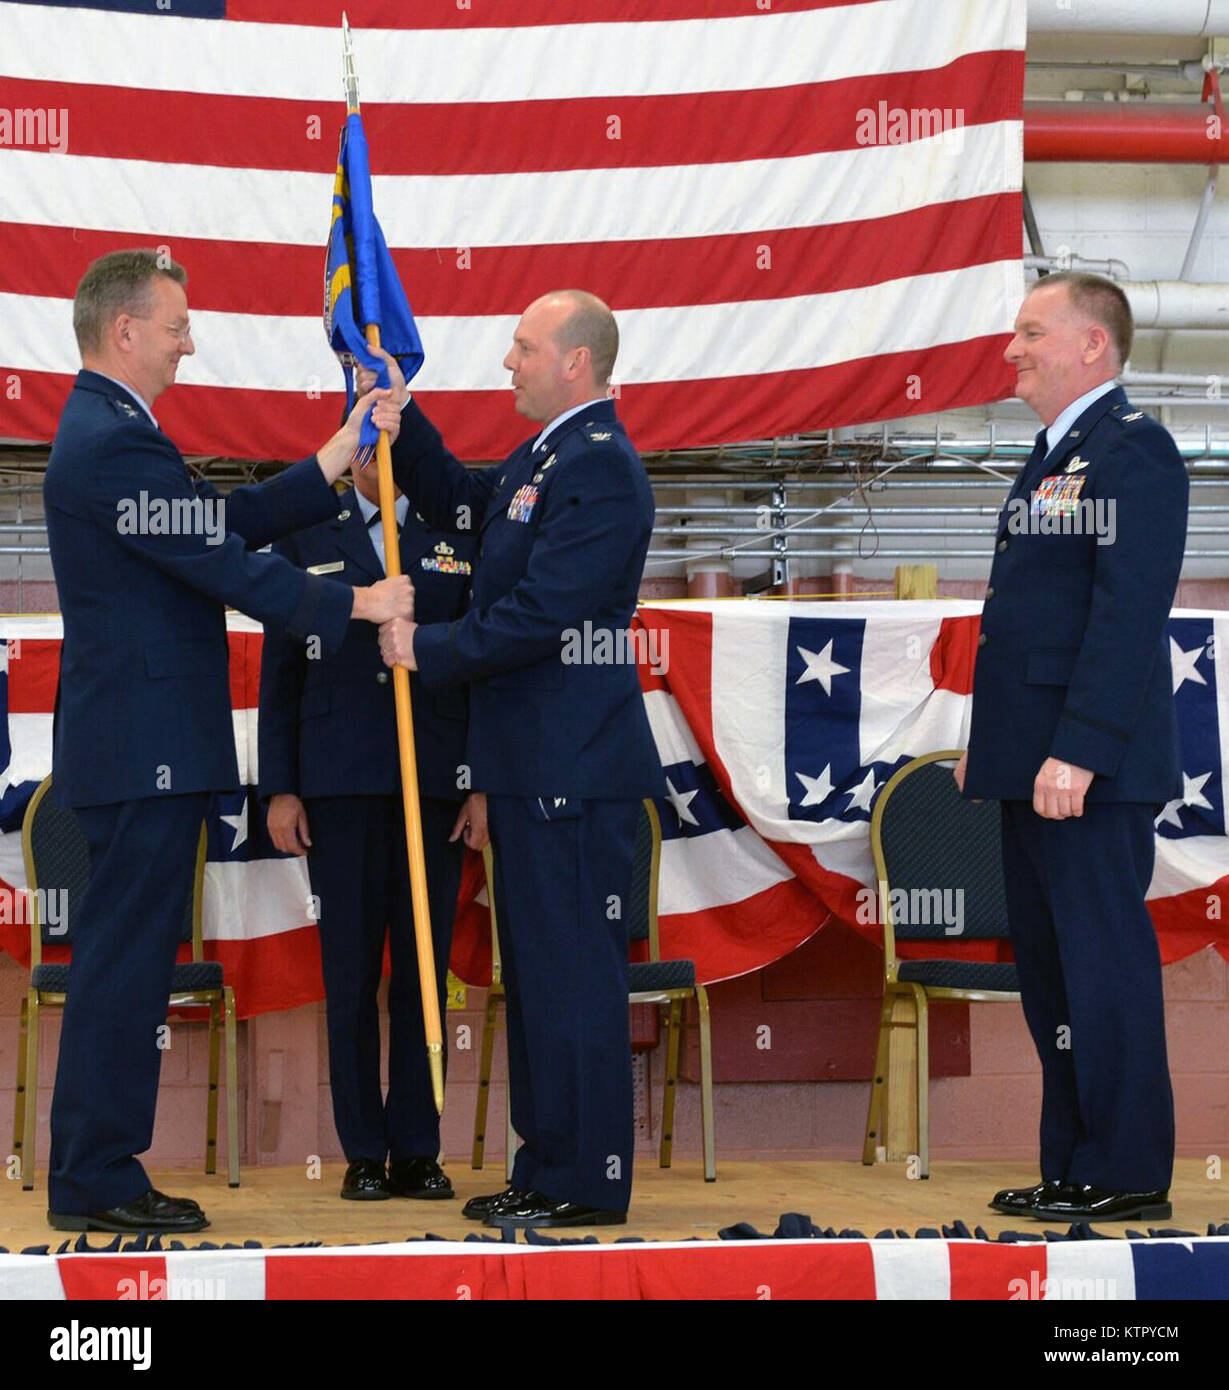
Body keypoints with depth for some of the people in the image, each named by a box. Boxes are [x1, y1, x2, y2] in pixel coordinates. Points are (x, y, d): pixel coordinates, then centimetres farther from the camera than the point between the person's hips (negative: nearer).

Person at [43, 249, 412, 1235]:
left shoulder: (109, 432, 18)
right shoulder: (114, 443, -17)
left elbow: (232, 523, 15)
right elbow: (225, 564, -17)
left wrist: (343, 453, 14)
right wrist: (356, 603, -9)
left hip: (140, 744, 11)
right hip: (146, 746, -11)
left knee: (125, 960, 12)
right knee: (124, 960, -6)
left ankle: (95, 1172, 17)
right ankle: (94, 1181, -1)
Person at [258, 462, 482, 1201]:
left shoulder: (461, 538, 11)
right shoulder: (306, 536, 9)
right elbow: (281, 671, 7)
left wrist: (486, 784, 0)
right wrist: (280, 788, 0)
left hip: (435, 776, 1)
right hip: (339, 781, 0)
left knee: (424, 967, 1)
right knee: (351, 969, 0)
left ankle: (417, 1150, 7)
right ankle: (364, 1153, 6)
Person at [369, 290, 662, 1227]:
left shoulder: (602, 467, -17)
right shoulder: (541, 458, 15)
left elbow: (541, 614, -22)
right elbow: (459, 502, 27)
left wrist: (428, 650, -13)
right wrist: (397, 410, 17)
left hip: (574, 768, -11)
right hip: (533, 765, 11)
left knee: (573, 973, -5)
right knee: (537, 971, 16)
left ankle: (587, 1184, 1)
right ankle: (547, 1165, 24)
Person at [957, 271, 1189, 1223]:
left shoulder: (1133, 451, -12)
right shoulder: (1057, 456, 19)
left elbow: (1131, 610, -20)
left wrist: (1077, 751, -25)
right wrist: (989, 746, 19)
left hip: (1089, 766, -10)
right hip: (1035, 765, 10)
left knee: (1104, 963, -6)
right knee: (1051, 967, 12)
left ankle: (1127, 1177, 0)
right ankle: (1073, 1166, 19)